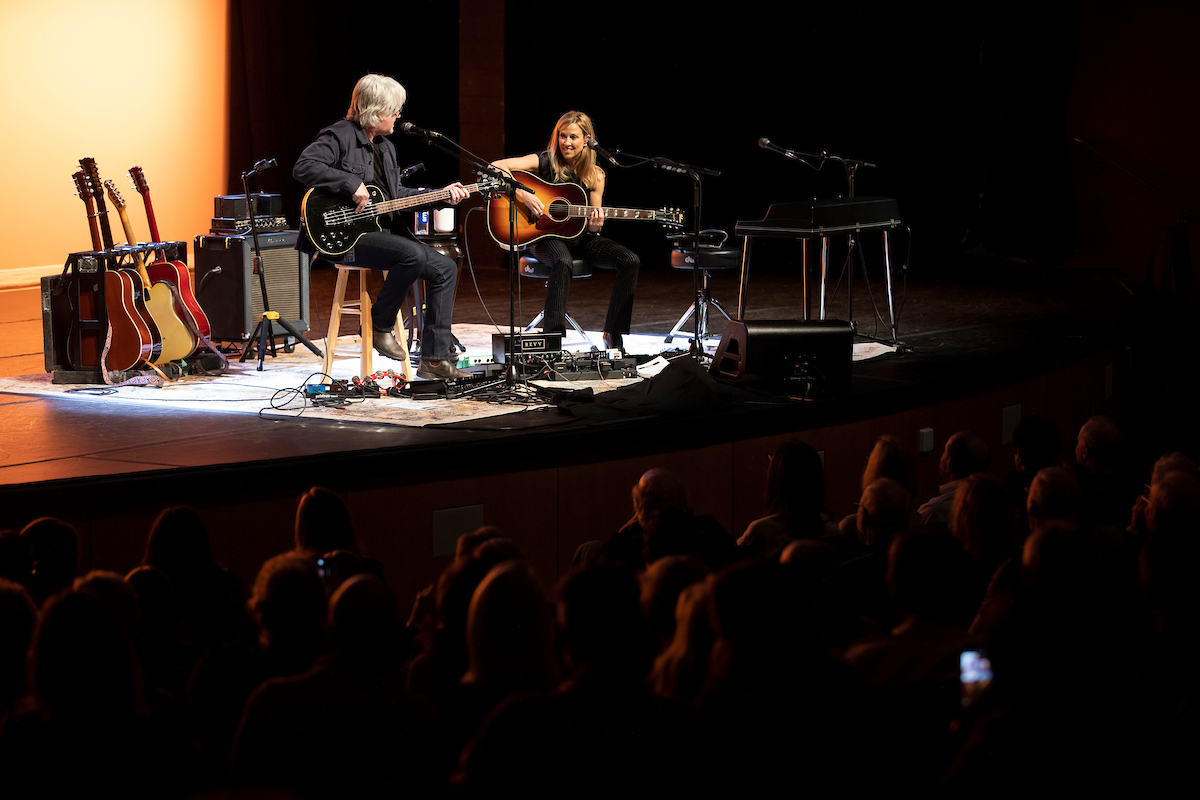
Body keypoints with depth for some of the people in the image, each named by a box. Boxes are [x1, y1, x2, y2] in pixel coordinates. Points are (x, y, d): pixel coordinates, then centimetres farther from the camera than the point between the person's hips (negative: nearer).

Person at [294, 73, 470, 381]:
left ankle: (435, 359, -1)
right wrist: (351, 184, -27)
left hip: (382, 228, 10)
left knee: (445, 268, -1)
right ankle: (380, 327, -11)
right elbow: (303, 167, -23)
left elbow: (395, 195, 23)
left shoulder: (385, 147, 19)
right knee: (414, 254, -32)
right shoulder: (340, 136, -9)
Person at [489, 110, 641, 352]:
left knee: (631, 261, -17)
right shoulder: (545, 162, -5)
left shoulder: (595, 176, 6)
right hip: (546, 238, -5)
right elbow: (495, 168, -16)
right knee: (562, 261, -40)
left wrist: (594, 225, -17)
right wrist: (523, 194, -26)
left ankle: (613, 335, -9)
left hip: (580, 238, 5)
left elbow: (591, 228, 8)